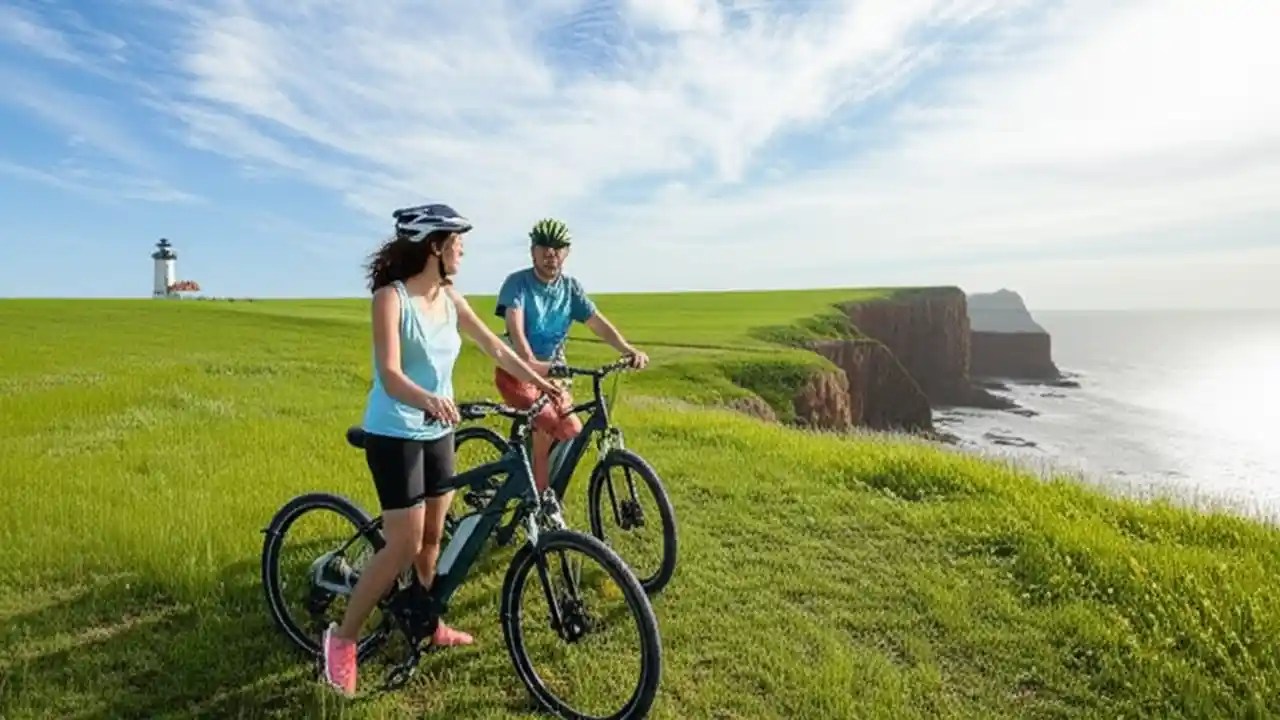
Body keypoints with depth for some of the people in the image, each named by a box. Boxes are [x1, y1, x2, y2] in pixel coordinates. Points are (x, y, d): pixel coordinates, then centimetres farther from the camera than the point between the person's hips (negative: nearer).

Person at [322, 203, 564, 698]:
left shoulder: (451, 299, 3)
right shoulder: (391, 297, -17)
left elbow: (495, 348, 6)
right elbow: (390, 374, -27)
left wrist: (540, 382, -1)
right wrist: (427, 400, -46)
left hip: (439, 432, 7)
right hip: (394, 435, -7)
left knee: (433, 536, 16)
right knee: (405, 546, -6)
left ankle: (426, 623, 36)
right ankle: (343, 637, 14)